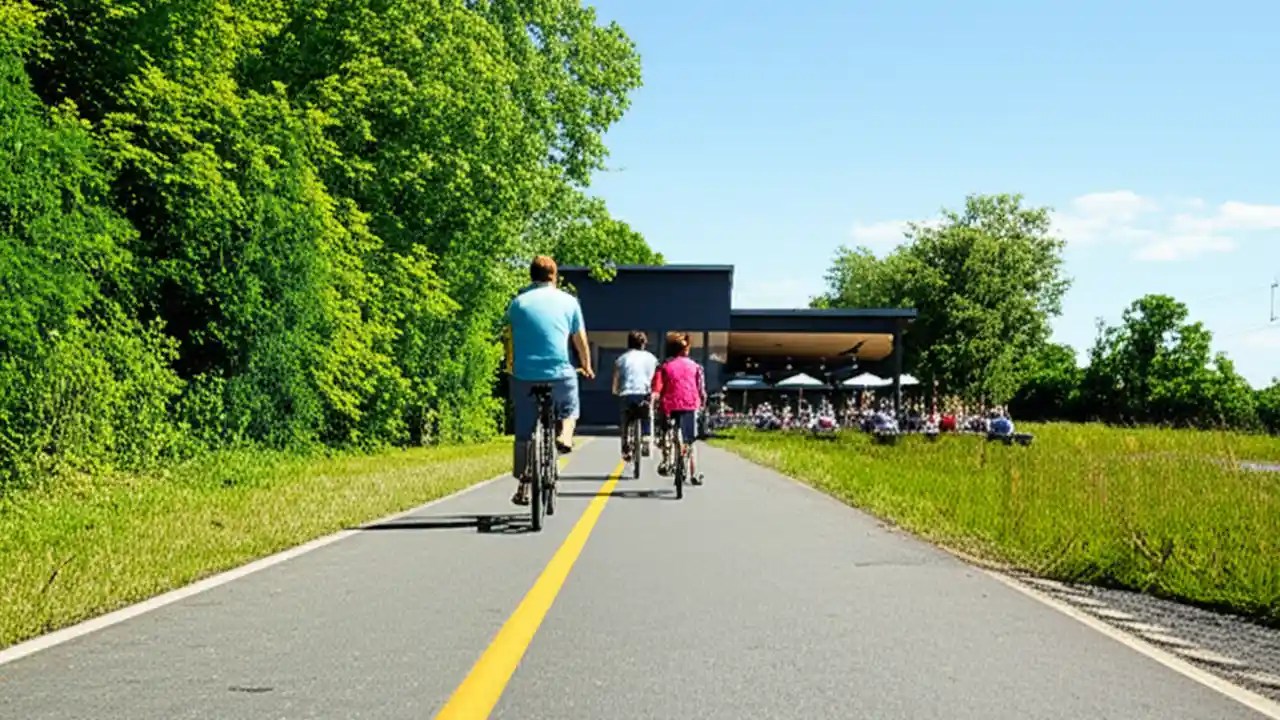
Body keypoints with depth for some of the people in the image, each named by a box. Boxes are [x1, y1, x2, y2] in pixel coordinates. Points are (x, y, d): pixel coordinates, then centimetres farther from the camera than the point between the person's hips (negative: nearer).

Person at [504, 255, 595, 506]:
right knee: (569, 408, 29)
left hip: (525, 375, 0)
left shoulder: (518, 302, 7)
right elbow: (580, 340, 12)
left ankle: (523, 484, 7)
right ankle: (565, 436, 0)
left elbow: (510, 342, 9)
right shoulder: (568, 301, 6)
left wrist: (511, 367, 23)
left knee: (523, 432, 10)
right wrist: (587, 367, 27)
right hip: (560, 373, 0)